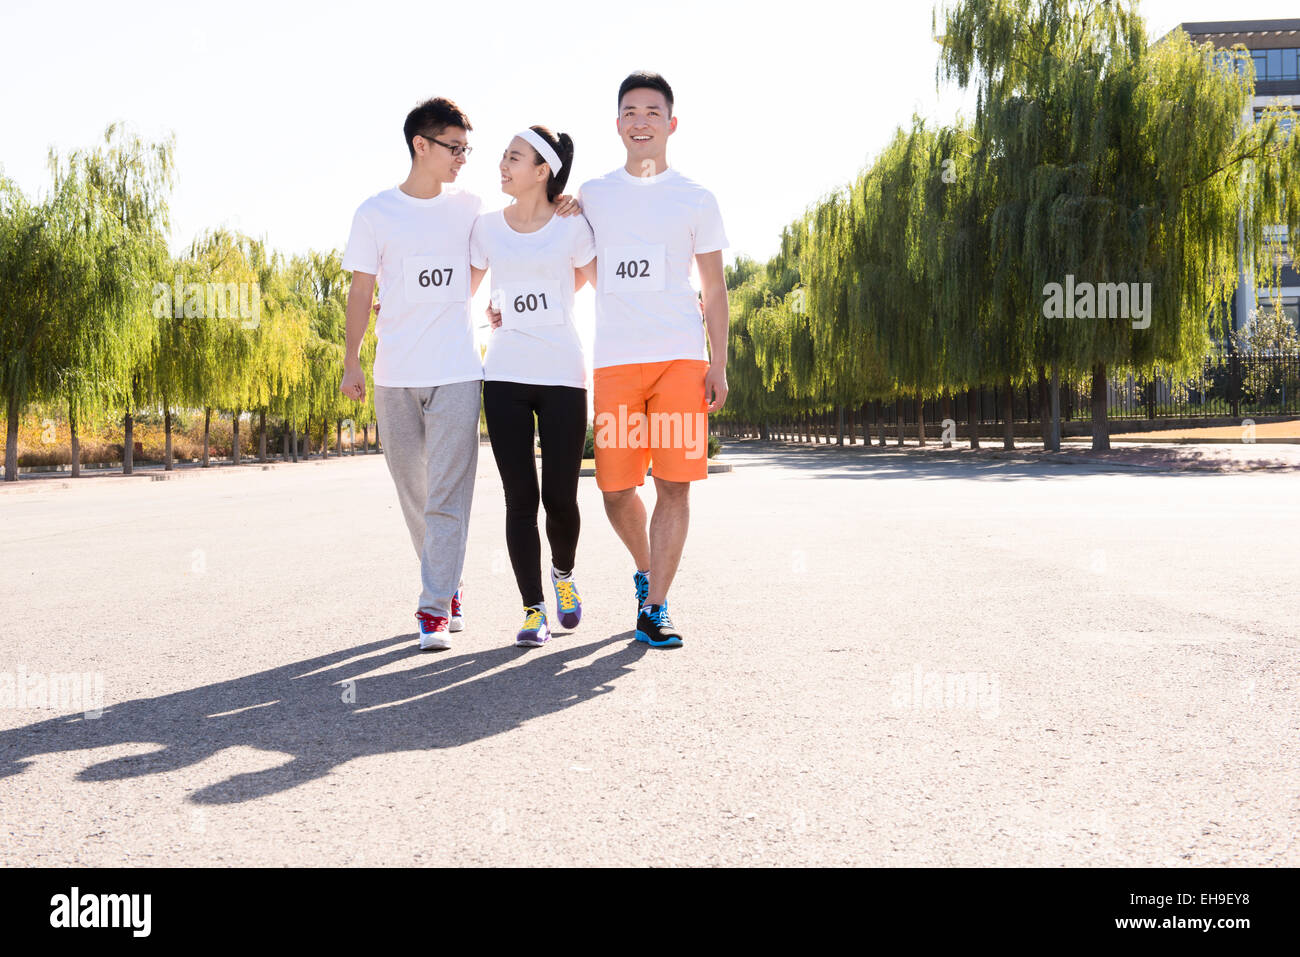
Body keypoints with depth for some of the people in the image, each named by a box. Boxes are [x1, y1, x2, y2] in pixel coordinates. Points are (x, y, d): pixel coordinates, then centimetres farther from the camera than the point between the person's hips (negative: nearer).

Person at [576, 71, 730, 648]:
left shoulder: (695, 200, 8)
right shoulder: (591, 196, 12)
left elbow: (714, 289, 9)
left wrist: (718, 365, 2)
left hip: (681, 358, -1)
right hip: (614, 361, 1)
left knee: (673, 484, -7)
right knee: (615, 488, 0)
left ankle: (654, 610, 1)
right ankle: (644, 567, 30)